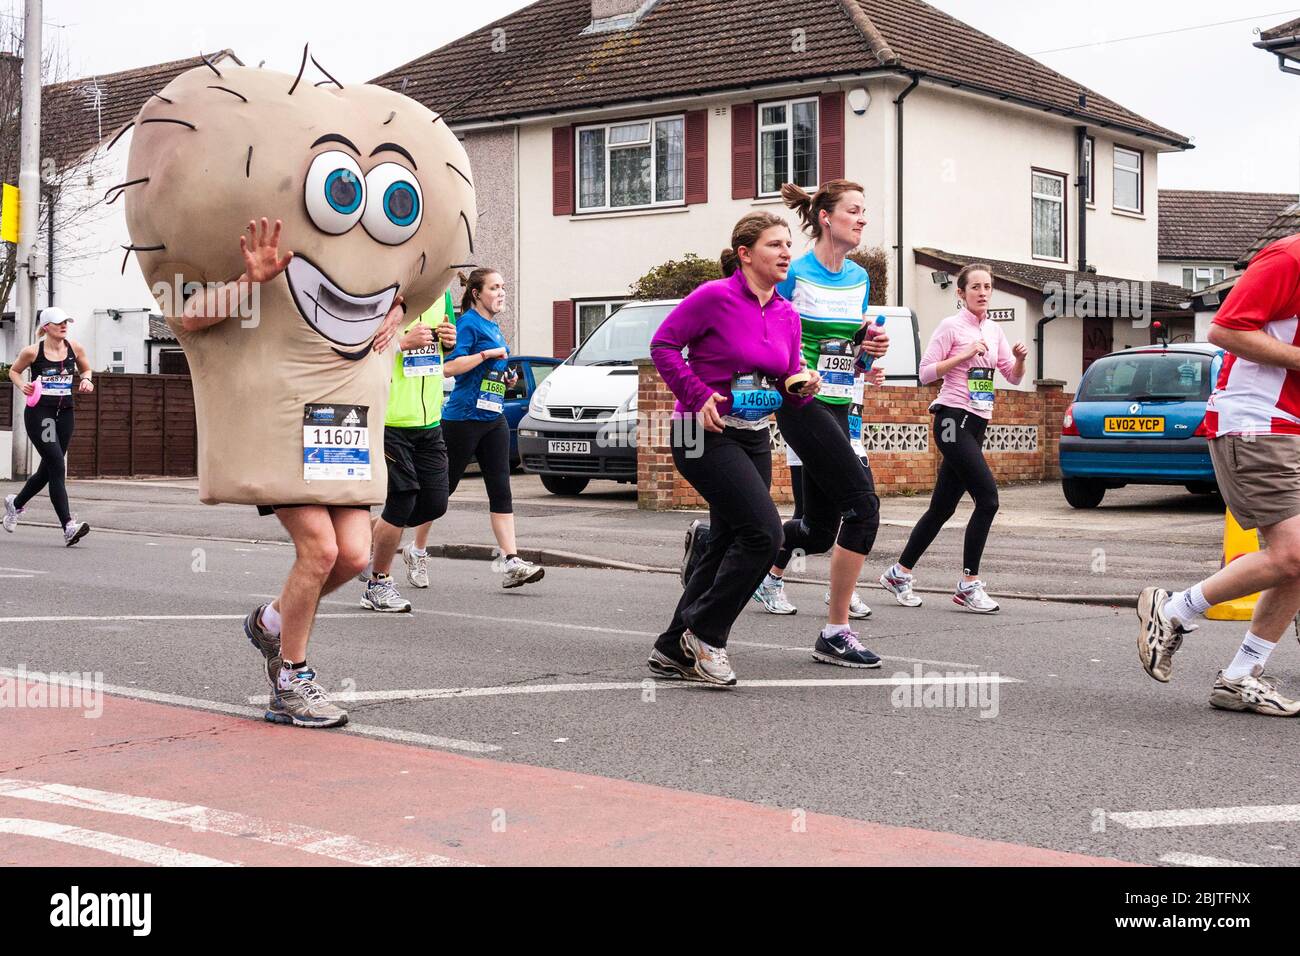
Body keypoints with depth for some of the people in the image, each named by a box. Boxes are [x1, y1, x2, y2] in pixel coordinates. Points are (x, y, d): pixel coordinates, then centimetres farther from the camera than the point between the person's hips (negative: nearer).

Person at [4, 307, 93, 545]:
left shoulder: (74, 348, 3)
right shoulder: (32, 351, -6)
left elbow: (86, 369, 20)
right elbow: (14, 371, 10)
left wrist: (86, 380, -1)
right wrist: (22, 386, -9)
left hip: (65, 412, 5)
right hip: (39, 412, -5)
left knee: (48, 467, 14)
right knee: (57, 466, -15)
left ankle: (15, 503, 41)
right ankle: (68, 526, -18)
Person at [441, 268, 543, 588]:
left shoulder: (494, 328, 17)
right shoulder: (468, 323, -9)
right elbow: (449, 366, -19)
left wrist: (507, 378, 11)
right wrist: (488, 354, -18)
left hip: (493, 417, 8)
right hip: (463, 417, -8)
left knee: (501, 490, -2)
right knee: (442, 487, 3)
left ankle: (511, 562, -7)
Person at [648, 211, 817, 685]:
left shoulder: (787, 316, 8)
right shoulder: (715, 296, -12)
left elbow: (789, 382, 15)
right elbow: (663, 344, -9)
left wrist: (804, 385, -8)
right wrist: (698, 395, -16)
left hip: (753, 439, 8)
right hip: (704, 434, -8)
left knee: (727, 546, 10)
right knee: (763, 531, -17)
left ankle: (673, 650, 20)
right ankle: (705, 633, -1)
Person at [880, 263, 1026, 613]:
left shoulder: (994, 331, 15)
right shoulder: (951, 326, -5)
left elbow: (1014, 378, 16)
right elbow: (925, 373, -9)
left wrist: (1019, 358, -5)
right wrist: (966, 355, -16)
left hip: (977, 424, 8)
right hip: (953, 418, -8)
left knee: (942, 507, 9)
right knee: (988, 498, -16)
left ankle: (899, 574, 20)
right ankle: (968, 585, -10)